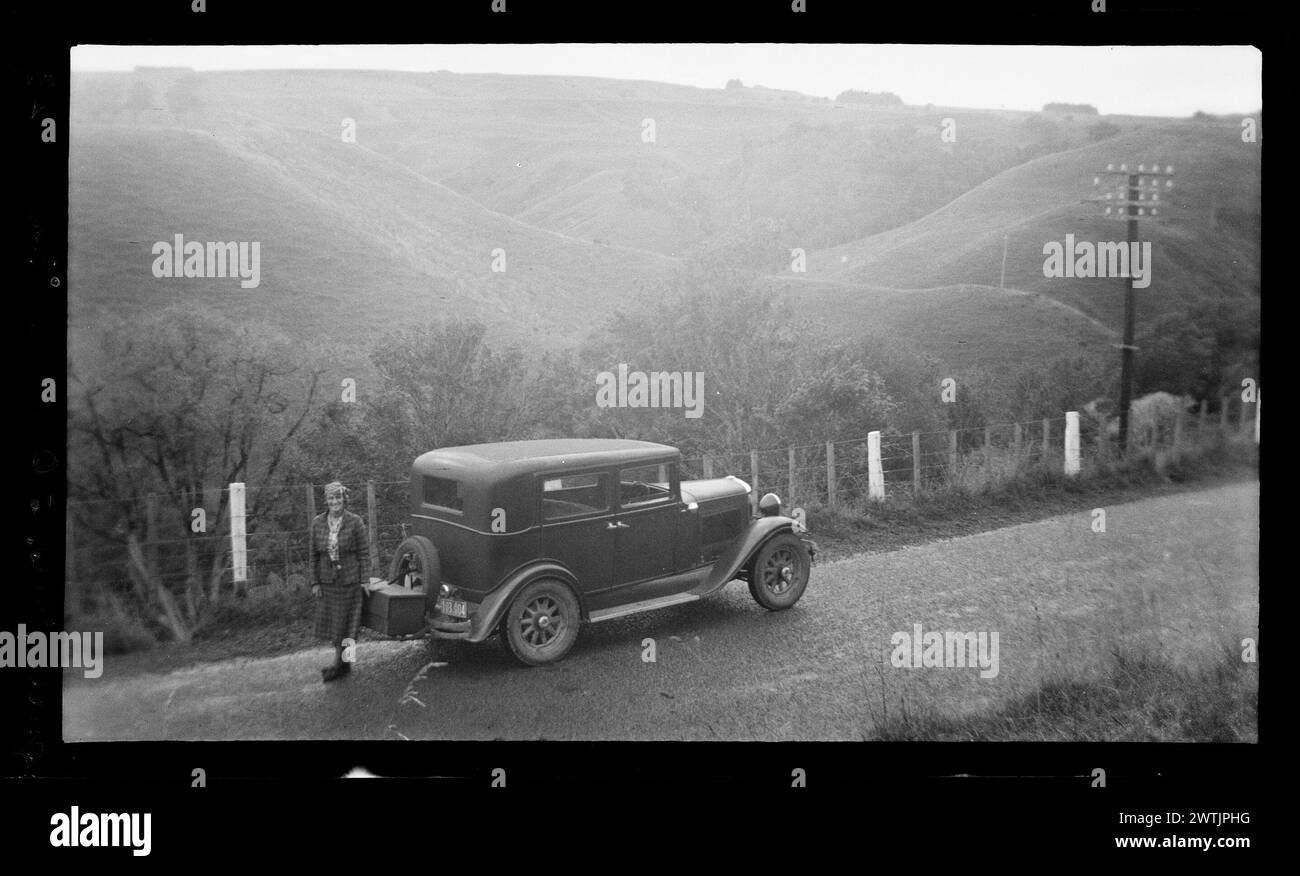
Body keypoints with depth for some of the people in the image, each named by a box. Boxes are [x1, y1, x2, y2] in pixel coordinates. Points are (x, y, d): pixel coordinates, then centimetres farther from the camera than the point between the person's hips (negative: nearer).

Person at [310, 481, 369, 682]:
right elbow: (313, 554, 5)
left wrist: (364, 581, -10)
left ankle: (339, 664, 10)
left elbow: (364, 553, -6)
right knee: (331, 621, 11)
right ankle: (344, 663, 25)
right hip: (327, 580, 4)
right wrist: (315, 582, 1)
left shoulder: (355, 522, -9)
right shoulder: (318, 523, 0)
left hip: (349, 580, -4)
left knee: (345, 622, 2)